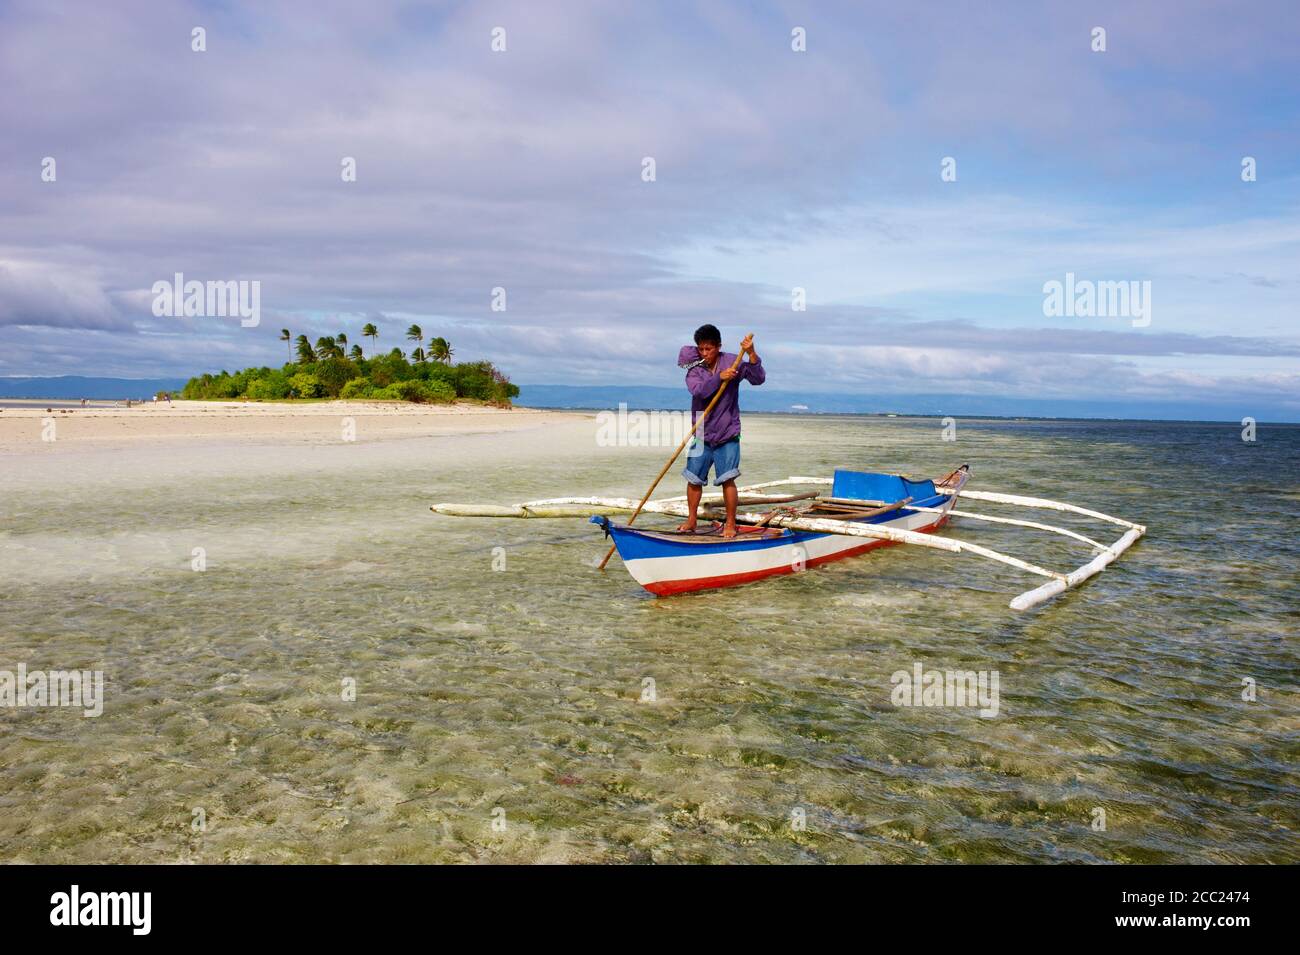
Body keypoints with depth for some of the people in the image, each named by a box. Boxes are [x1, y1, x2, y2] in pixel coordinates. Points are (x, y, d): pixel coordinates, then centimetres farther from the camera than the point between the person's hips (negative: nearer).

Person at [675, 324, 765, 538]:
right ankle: (691, 520, 23)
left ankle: (731, 524, 4)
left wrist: (751, 354, -29)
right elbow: (698, 391, -21)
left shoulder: (732, 362, -4)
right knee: (693, 479, 7)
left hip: (727, 434, -2)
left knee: (727, 479, -7)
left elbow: (758, 379, -15)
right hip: (702, 434, 3)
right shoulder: (694, 368, -1)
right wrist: (719, 378, -34)